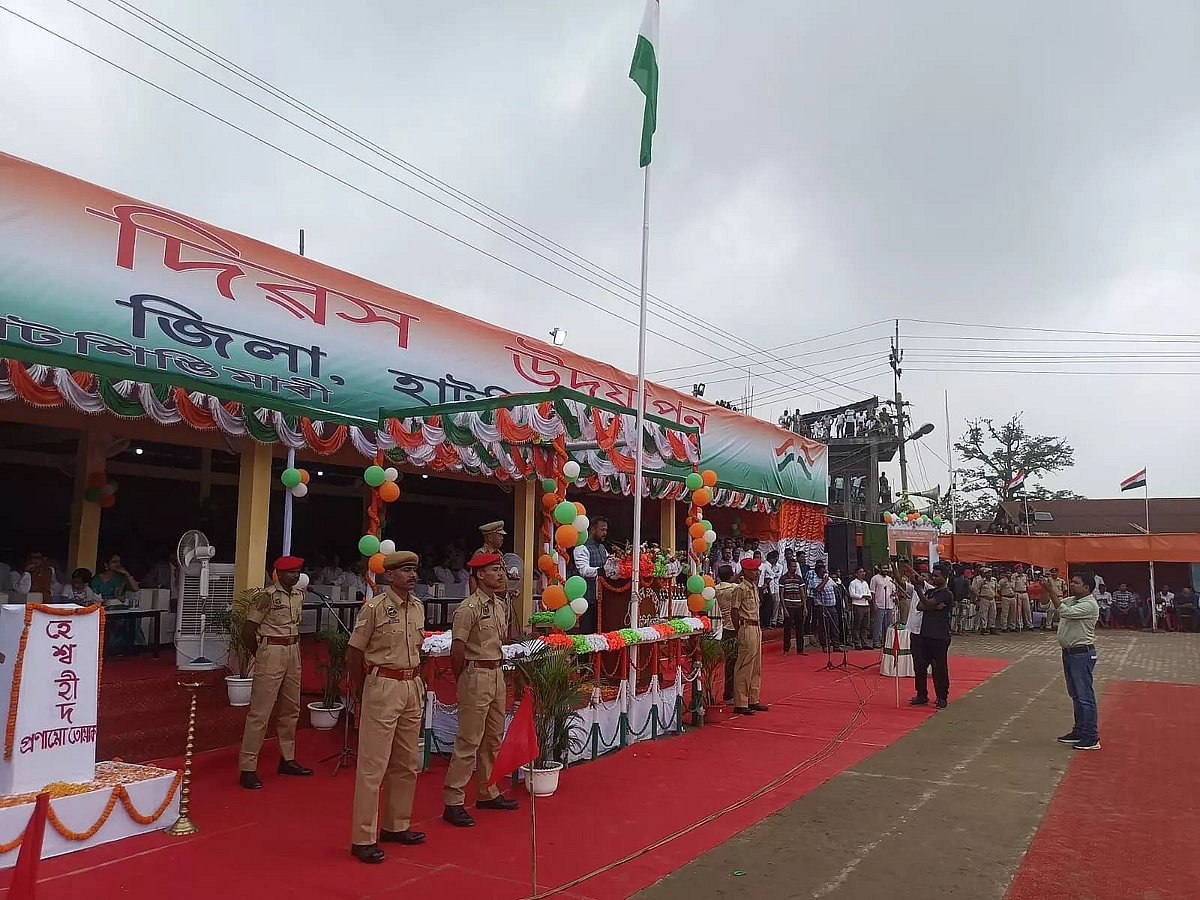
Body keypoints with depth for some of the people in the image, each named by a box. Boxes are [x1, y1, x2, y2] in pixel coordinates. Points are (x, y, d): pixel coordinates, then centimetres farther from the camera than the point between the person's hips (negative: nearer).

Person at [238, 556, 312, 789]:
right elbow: (248, 631, -10)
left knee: (290, 709, 14)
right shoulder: (267, 596, -13)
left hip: (293, 653, 8)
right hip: (271, 653, -8)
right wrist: (260, 656, 1)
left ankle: (287, 760, 26)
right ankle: (248, 768, 0)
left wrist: (293, 646, 14)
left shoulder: (299, 594, 9)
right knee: (260, 712, -6)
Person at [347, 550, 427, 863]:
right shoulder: (374, 608, -11)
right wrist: (362, 693, 1)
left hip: (413, 687, 7)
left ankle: (396, 826, 30)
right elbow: (354, 653, -5)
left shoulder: (418, 607, 9)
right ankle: (363, 839, 6)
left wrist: (416, 682, 15)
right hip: (383, 685, -7)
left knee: (406, 764, 15)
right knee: (373, 766, -3)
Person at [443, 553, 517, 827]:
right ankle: (453, 802, 3)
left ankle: (487, 793, 29)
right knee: (469, 741, -5)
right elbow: (457, 649, -15)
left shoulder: (500, 604, 10)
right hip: (477, 675, -9)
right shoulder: (469, 608, -16)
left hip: (497, 674, 9)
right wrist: (463, 680, -5)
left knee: (494, 738, 16)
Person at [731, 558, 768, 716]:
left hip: (757, 627, 9)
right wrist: (739, 632, -12)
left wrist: (759, 627, 12)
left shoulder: (754, 587, 14)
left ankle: (753, 700, 24)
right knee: (744, 667, -6)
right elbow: (734, 610, -14)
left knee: (756, 667, 14)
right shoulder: (741, 588, -13)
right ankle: (740, 704, 0)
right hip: (747, 628, -9)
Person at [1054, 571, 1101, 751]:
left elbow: (1065, 612, -27)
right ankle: (1079, 731, 26)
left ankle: (1092, 738, 0)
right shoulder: (1071, 600, 11)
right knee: (1075, 695, 16)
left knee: (1085, 696, -5)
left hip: (1082, 653, -9)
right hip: (1069, 652, 9)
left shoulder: (1089, 605, -16)